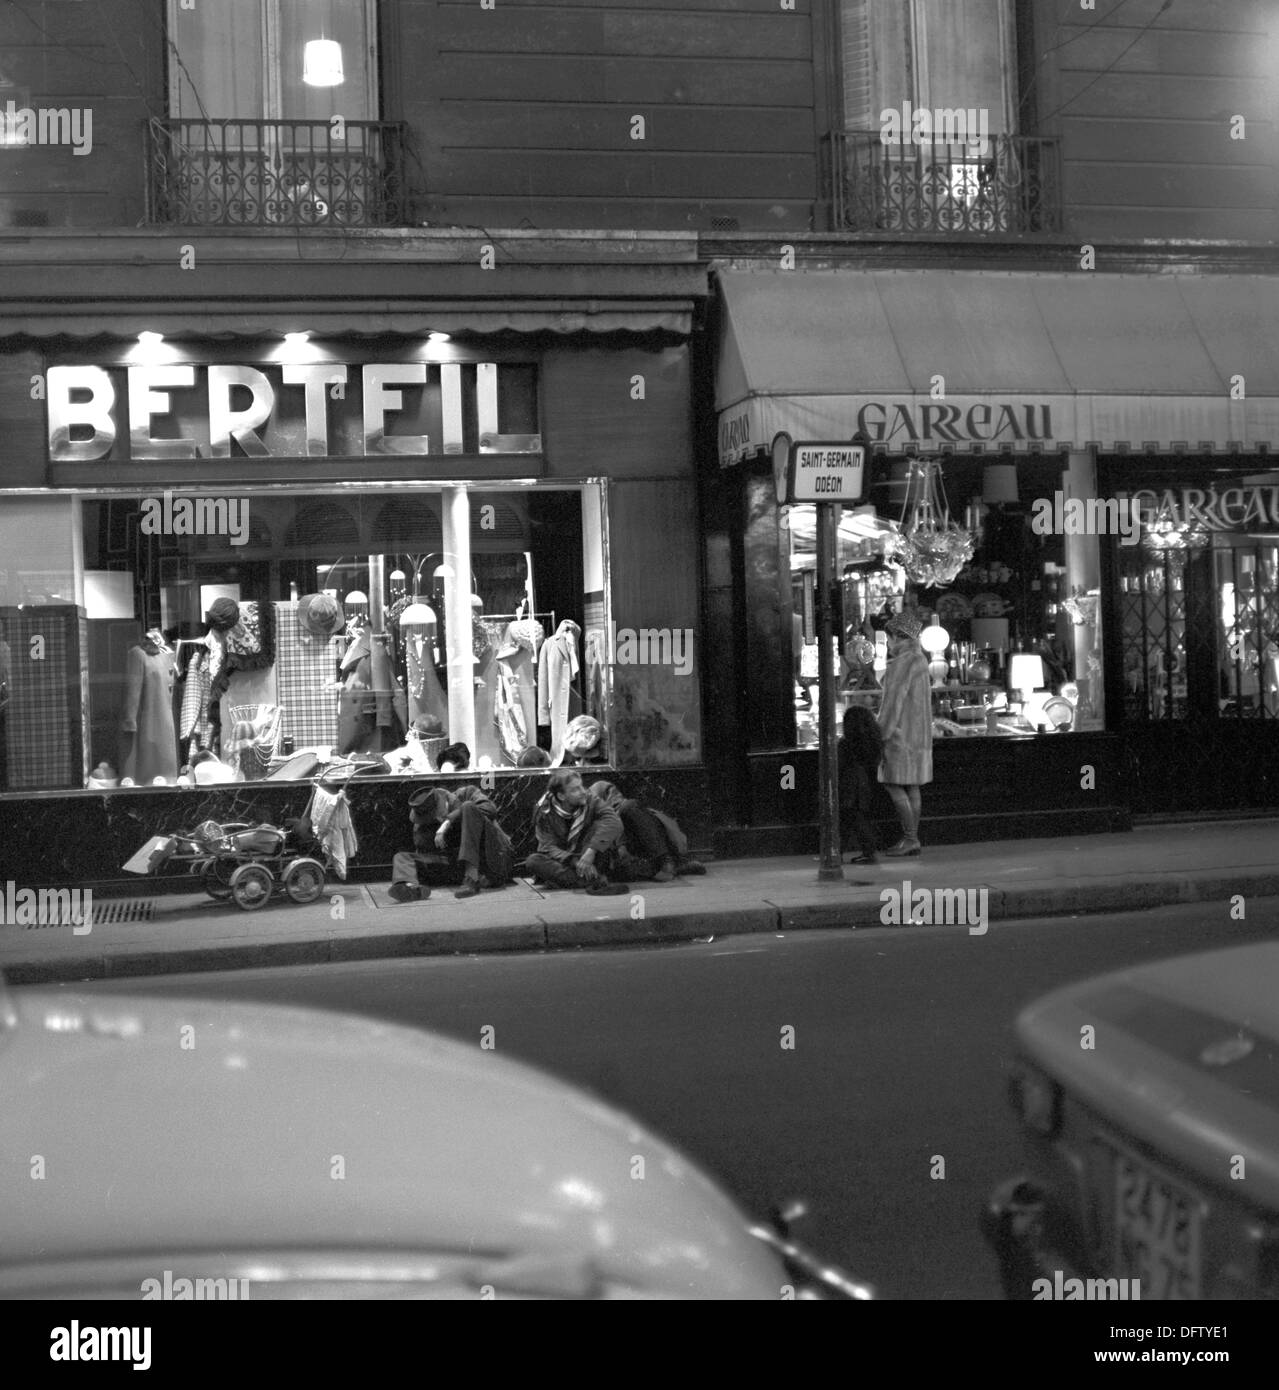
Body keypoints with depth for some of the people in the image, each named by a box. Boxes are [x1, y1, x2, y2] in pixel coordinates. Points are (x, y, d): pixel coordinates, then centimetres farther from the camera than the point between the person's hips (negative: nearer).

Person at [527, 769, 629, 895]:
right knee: (533, 861, -29)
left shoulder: (590, 801, -8)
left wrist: (591, 850, -38)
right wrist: (575, 862, -35)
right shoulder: (544, 812, -8)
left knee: (599, 825, -21)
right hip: (563, 863, 0)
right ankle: (592, 881, -36)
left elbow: (614, 820, -26)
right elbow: (549, 847, -16)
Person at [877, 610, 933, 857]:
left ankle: (910, 837, -7)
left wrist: (883, 733, -15)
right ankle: (912, 840, 9)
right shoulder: (919, 660, 14)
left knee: (894, 785, -6)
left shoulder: (902, 663, -15)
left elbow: (894, 700, -17)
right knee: (911, 788, 8)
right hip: (918, 733, 9)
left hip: (901, 733, -9)